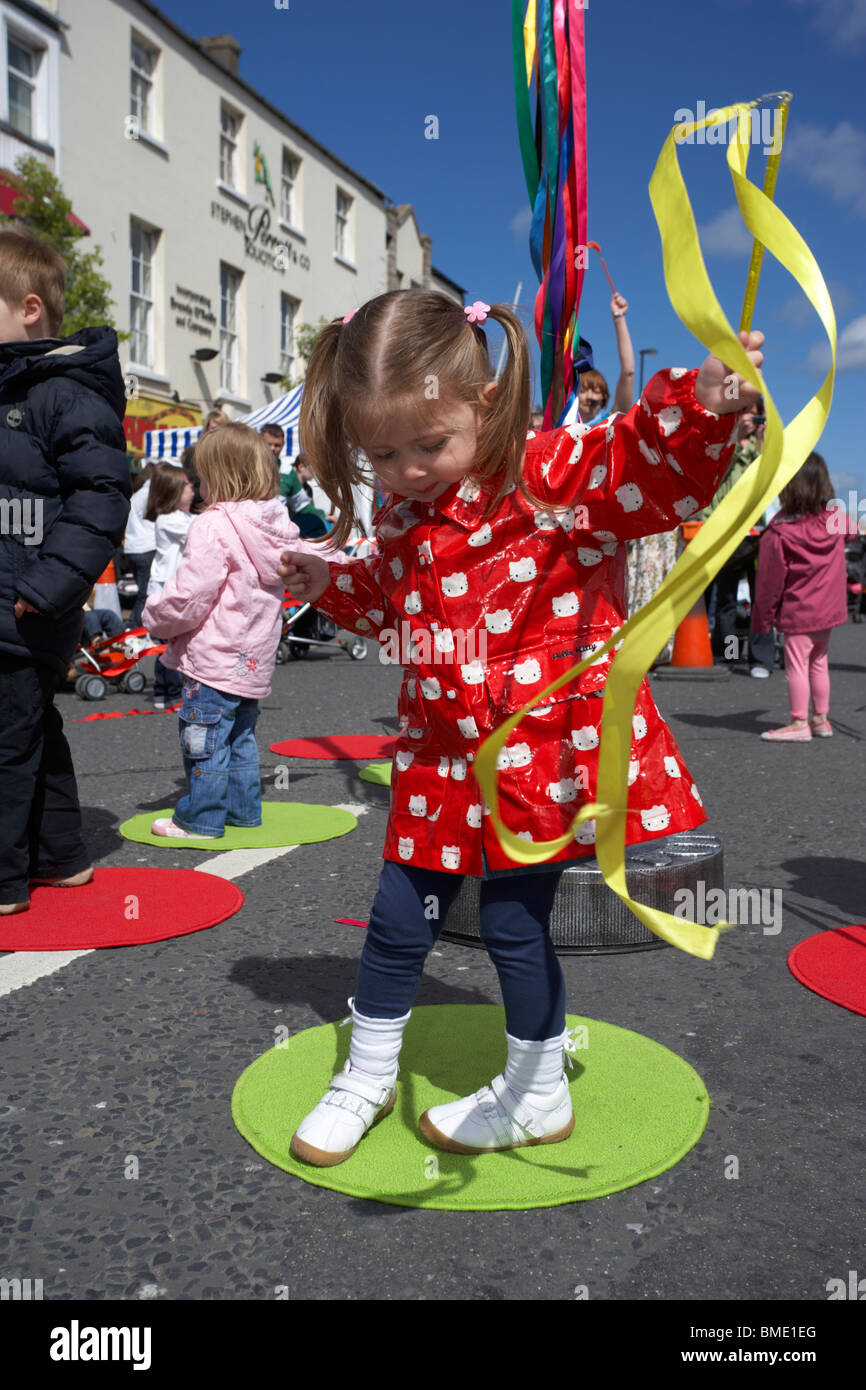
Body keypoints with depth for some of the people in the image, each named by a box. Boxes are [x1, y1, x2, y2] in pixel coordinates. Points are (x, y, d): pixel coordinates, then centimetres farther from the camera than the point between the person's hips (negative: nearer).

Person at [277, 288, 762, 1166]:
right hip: (443, 765, 7)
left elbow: (655, 474, -23)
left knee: (513, 924, 5)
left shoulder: (555, 476, -12)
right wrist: (330, 584, 12)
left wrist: (700, 406, -40)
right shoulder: (405, 523, 8)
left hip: (541, 758, -6)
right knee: (397, 918, 14)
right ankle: (367, 1076, 38)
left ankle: (538, 1095, 32)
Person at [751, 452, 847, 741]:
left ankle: (799, 723, 4)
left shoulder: (778, 532, -19)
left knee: (797, 664, 0)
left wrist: (762, 617, -5)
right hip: (829, 607, 7)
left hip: (798, 611, -6)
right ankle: (821, 719, 24)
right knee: (819, 662, 16)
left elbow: (770, 579, -13)